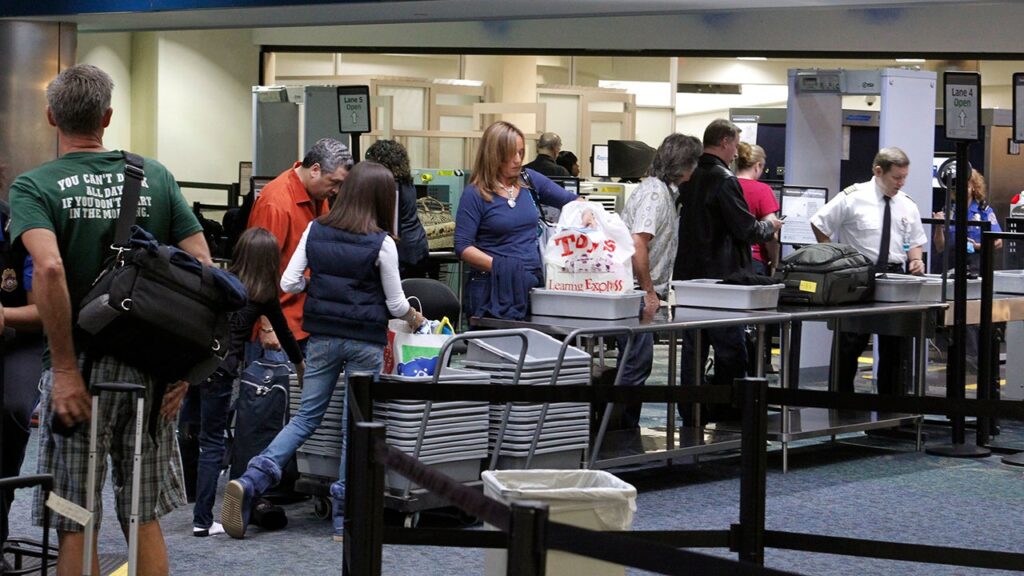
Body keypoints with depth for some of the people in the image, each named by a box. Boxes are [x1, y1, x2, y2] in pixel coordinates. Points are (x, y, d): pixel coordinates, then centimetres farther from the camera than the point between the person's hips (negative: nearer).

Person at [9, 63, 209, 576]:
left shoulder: (33, 187, -6)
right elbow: (203, 268, -1)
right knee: (145, 520, 13)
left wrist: (65, 368, -20)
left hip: (80, 372, -4)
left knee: (74, 528, 4)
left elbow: (49, 269, -24)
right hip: (150, 369, 4)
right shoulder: (155, 178, 6)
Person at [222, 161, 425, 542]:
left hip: (322, 336, 4)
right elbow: (396, 303, -2)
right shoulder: (381, 243, -9)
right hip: (364, 342, -3)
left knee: (306, 417, 12)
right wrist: (412, 318, 19)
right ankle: (345, 518, 6)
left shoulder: (315, 231, 1)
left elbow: (289, 284, 1)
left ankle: (250, 482, -6)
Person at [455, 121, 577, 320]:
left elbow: (571, 201, 17)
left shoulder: (530, 180, 9)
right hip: (494, 287, -4)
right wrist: (499, 266, -20)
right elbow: (463, 247, -8)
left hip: (533, 282, 4)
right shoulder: (474, 194, -5)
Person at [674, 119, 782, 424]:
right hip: (720, 273, -8)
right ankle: (726, 411, 4)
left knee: (693, 347, 11)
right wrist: (770, 226, 5)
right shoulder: (724, 180, -16)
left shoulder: (690, 177, 7)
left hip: (688, 273, 8)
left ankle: (690, 412, 14)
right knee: (730, 349, 1)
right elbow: (746, 230, -16)